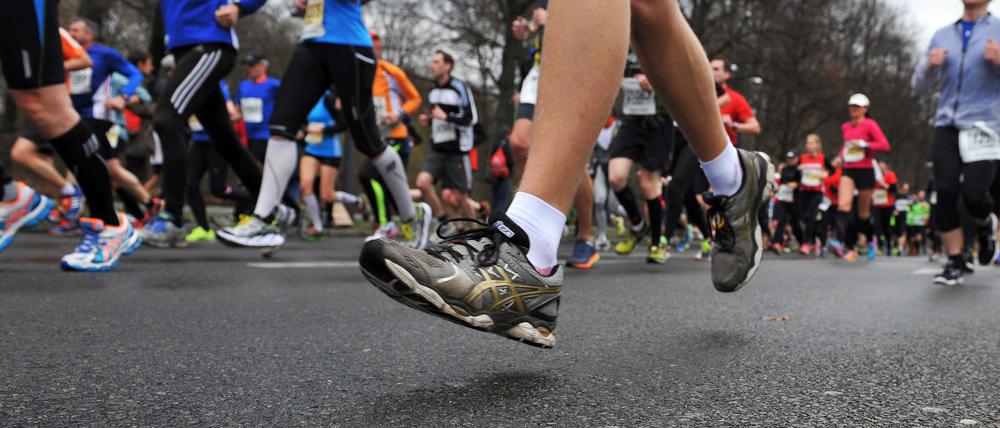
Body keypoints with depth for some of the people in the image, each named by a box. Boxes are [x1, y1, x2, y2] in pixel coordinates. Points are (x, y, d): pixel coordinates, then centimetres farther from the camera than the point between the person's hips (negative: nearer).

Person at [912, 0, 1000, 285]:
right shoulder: (942, 36, 15)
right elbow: (920, 87, 16)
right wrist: (929, 65, -4)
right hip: (947, 126, 3)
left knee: (973, 193, -14)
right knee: (945, 195, -6)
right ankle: (954, 264, 4)